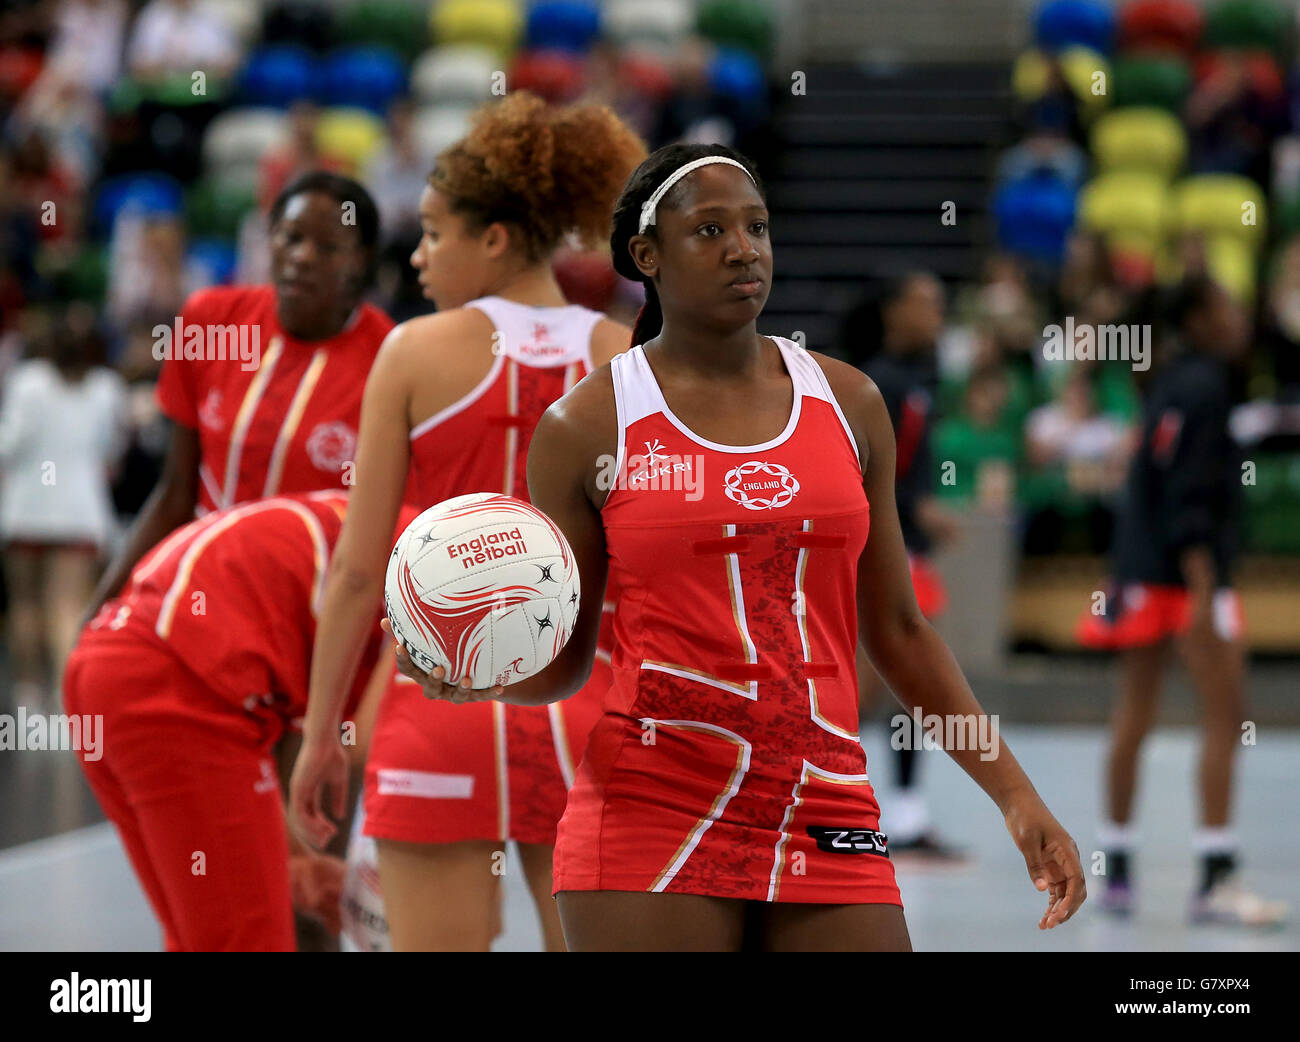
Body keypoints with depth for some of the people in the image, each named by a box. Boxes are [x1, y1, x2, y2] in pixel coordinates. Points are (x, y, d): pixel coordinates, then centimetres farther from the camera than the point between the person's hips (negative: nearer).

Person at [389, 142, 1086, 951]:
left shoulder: (847, 403, 11)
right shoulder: (585, 428, 2)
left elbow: (898, 631, 16)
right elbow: (564, 659, 6)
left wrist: (1015, 794, 11)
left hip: (829, 822, 3)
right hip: (652, 816, -3)